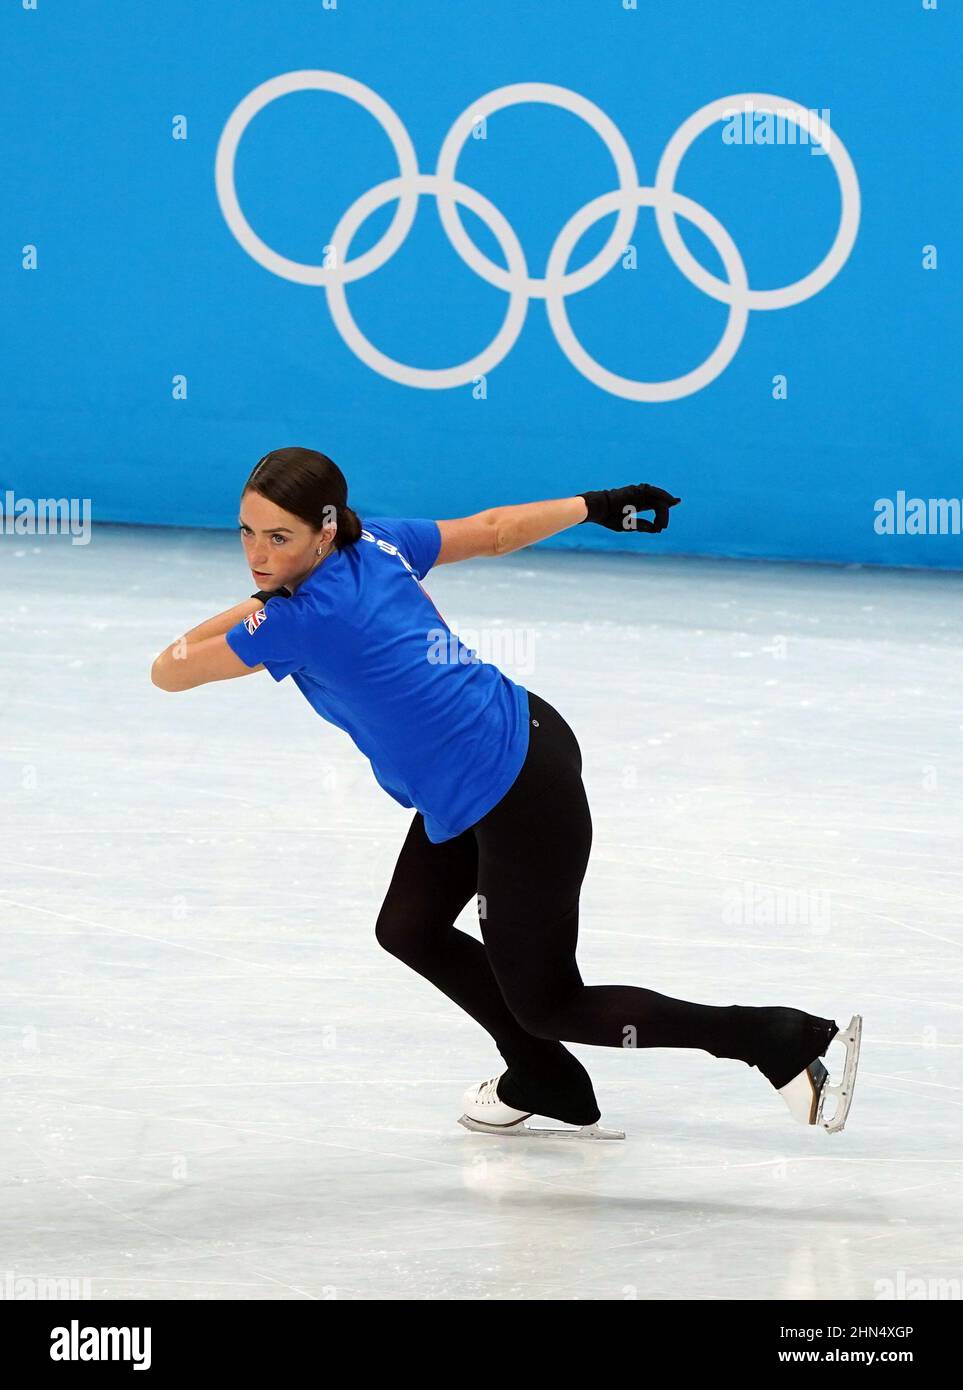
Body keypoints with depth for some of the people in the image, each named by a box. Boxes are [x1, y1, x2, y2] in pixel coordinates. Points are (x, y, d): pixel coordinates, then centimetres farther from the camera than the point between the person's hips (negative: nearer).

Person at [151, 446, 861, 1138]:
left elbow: (168, 671, -14)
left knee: (546, 1005, 7)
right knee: (409, 930, 22)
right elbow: (496, 529, 11)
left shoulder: (303, 619, -25)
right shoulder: (376, 542, -3)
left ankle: (790, 1042, 8)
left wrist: (254, 607, 0)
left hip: (522, 801, -9)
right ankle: (545, 1083, 41)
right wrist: (596, 506, 26)